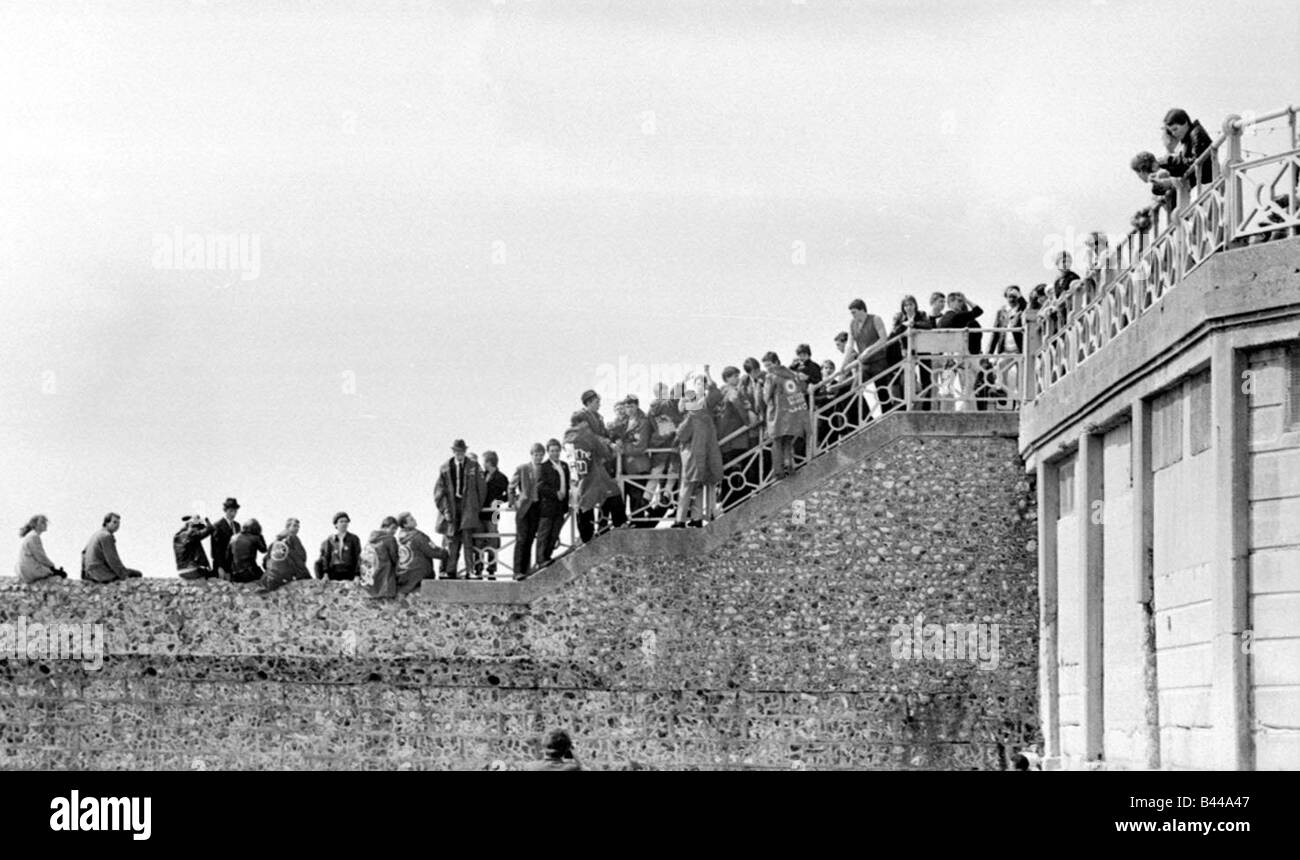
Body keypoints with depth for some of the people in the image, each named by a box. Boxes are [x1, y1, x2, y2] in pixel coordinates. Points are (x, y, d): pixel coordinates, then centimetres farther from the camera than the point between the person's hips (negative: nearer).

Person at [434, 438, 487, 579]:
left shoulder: (474, 467, 6)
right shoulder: (445, 468, 9)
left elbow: (481, 488, 9)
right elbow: (439, 491, 7)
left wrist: (478, 507, 4)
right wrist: (444, 509, -2)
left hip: (468, 507, -1)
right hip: (451, 508, 1)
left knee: (467, 539, -11)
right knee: (452, 541, 0)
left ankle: (470, 571, -10)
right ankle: (449, 572, 4)